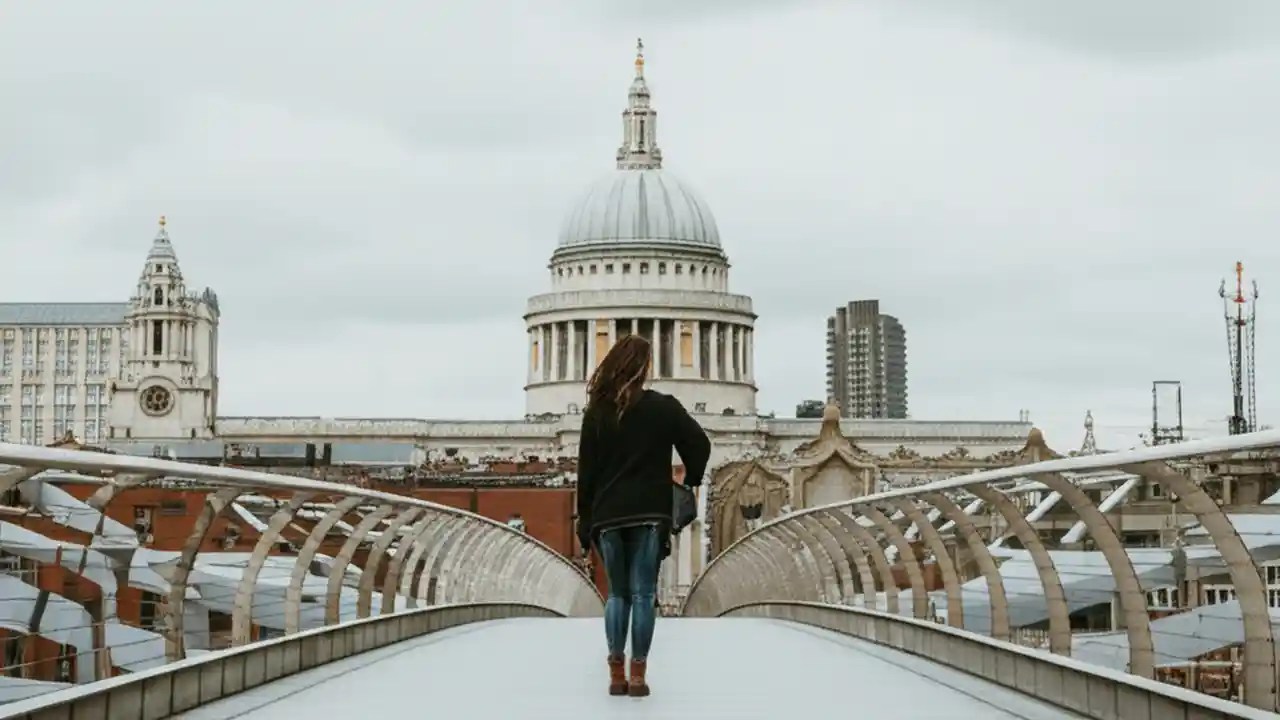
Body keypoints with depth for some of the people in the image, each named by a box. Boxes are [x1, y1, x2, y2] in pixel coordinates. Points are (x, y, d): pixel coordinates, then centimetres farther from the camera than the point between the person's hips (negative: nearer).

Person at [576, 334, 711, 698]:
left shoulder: (596, 412, 3)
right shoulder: (662, 407, -1)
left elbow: (586, 470, 3)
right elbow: (699, 444, -5)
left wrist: (586, 520, 8)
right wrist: (692, 480, 14)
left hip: (608, 516, 2)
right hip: (648, 514, -2)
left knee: (617, 594, 10)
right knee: (643, 594, 0)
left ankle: (616, 675, 3)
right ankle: (637, 675, -5)